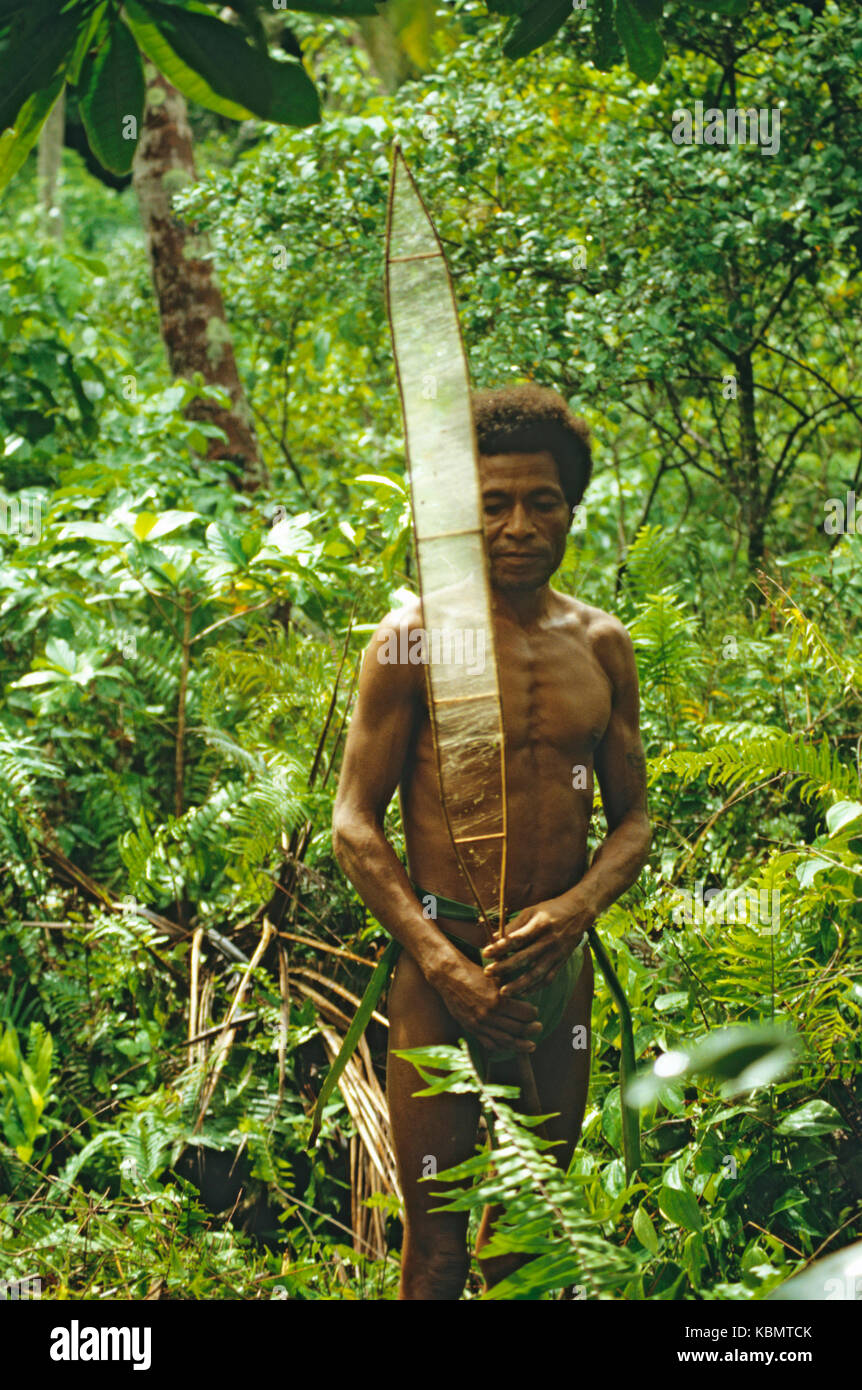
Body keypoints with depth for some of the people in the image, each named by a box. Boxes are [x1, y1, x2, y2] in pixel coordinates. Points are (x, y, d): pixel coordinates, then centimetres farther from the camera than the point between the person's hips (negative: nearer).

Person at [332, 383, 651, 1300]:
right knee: (436, 1250, -3)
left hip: (559, 966, 4)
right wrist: (444, 964, -15)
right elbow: (355, 822, -5)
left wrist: (575, 908, -9)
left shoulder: (602, 646, 8)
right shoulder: (416, 638, -5)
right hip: (443, 961, -4)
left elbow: (633, 820, 12)